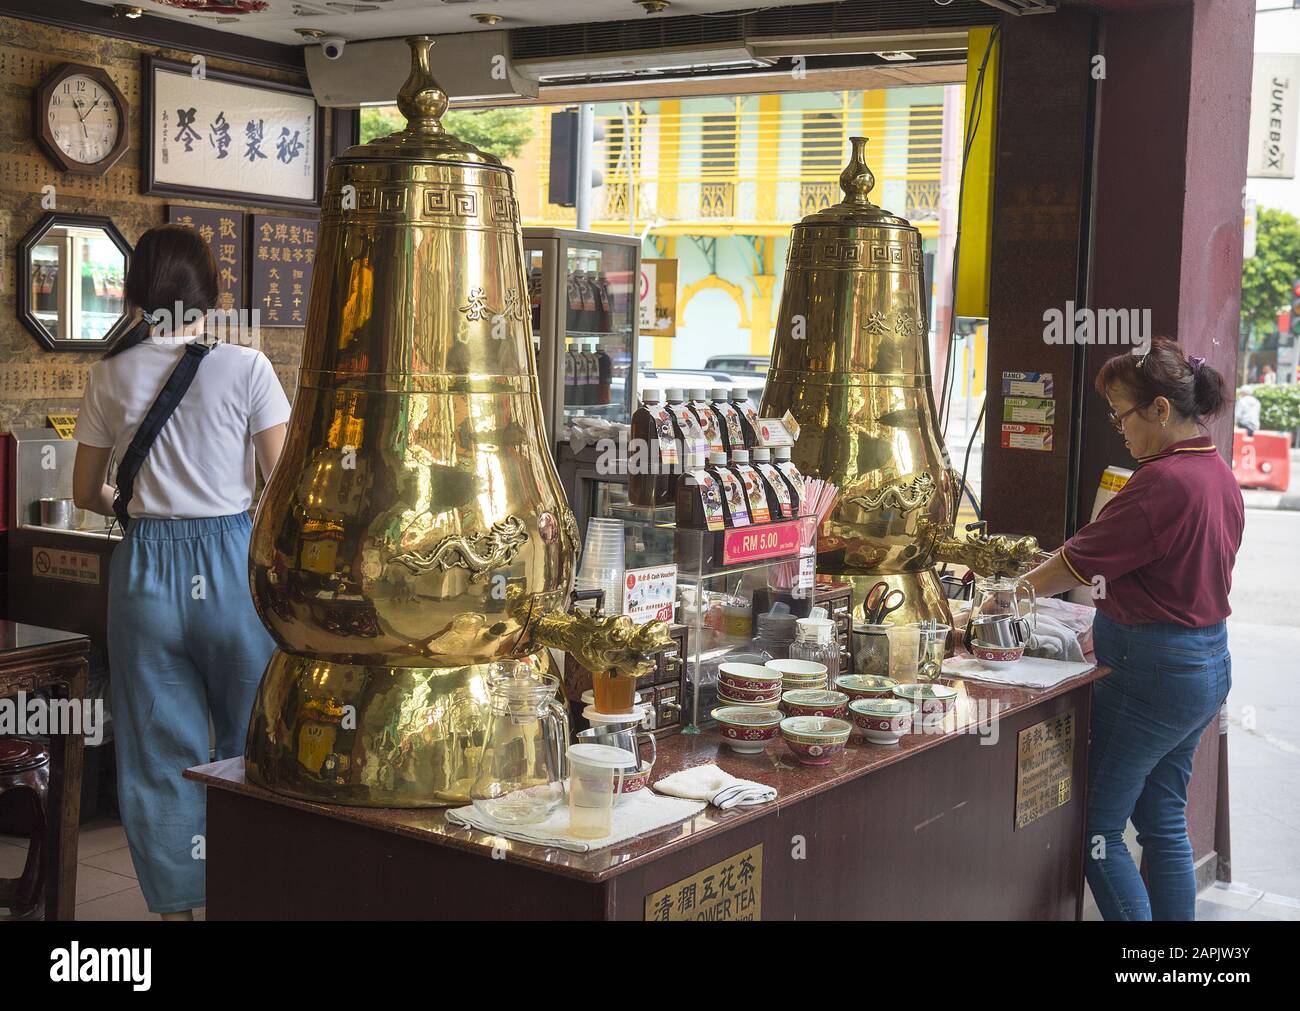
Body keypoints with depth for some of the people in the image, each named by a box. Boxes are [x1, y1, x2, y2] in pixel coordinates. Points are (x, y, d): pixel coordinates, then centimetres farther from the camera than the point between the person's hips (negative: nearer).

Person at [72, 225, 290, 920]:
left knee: (160, 750, 10)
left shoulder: (111, 375, 2)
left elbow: (85, 493, 9)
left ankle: (177, 902, 18)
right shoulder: (245, 366, -6)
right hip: (231, 558, -2)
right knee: (251, 739, 12)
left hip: (147, 566, 2)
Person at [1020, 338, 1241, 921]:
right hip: (1208, 662, 10)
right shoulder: (1217, 473, 9)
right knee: (1163, 823, 17)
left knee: (1097, 829, 0)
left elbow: (1081, 561, -16)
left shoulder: (1163, 482, -21)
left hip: (1154, 674, -10)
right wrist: (1116, 629, 16)